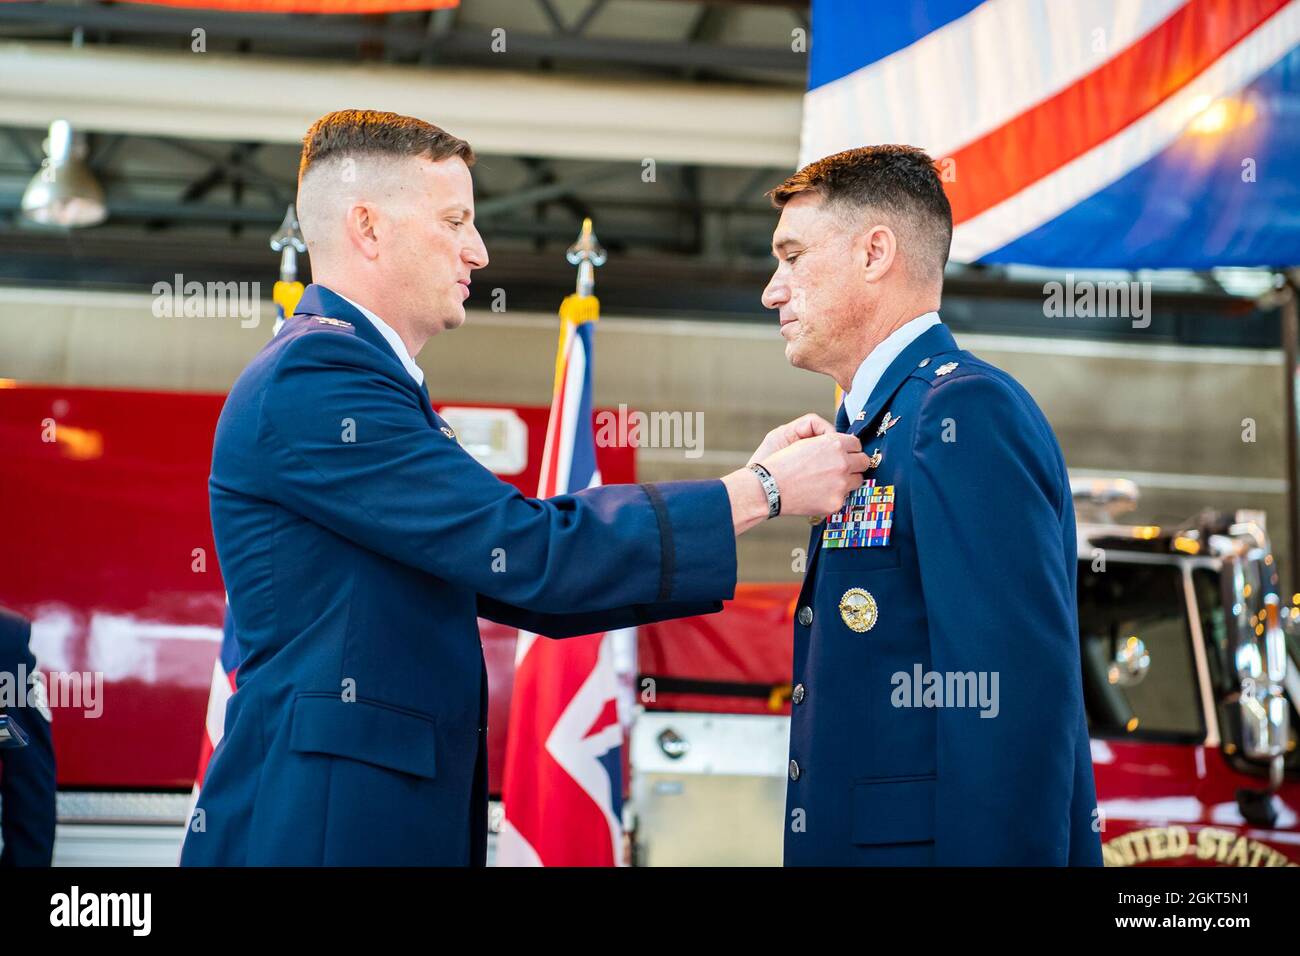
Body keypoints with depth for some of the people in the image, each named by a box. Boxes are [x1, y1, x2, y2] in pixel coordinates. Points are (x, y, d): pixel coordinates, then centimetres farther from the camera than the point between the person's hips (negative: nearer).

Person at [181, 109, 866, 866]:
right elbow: (528, 552, -19)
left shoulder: (361, 380, 17)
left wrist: (745, 489, 7)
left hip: (407, 818, 9)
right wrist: (763, 490, -10)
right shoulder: (313, 378, -13)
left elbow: (530, 594, 13)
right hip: (318, 825, -9)